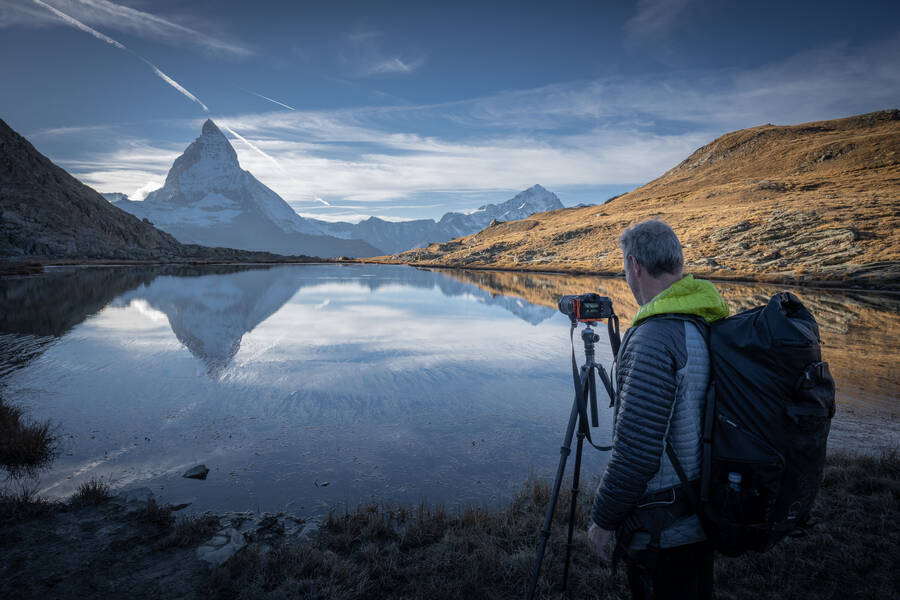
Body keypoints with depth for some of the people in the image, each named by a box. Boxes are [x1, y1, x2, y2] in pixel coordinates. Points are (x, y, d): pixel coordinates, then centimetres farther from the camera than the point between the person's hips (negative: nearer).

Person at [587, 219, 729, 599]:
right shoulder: (717, 324, 1)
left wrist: (603, 521, -15)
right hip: (705, 512, 9)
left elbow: (636, 452, -28)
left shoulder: (653, 340, -28)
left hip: (663, 530, -9)